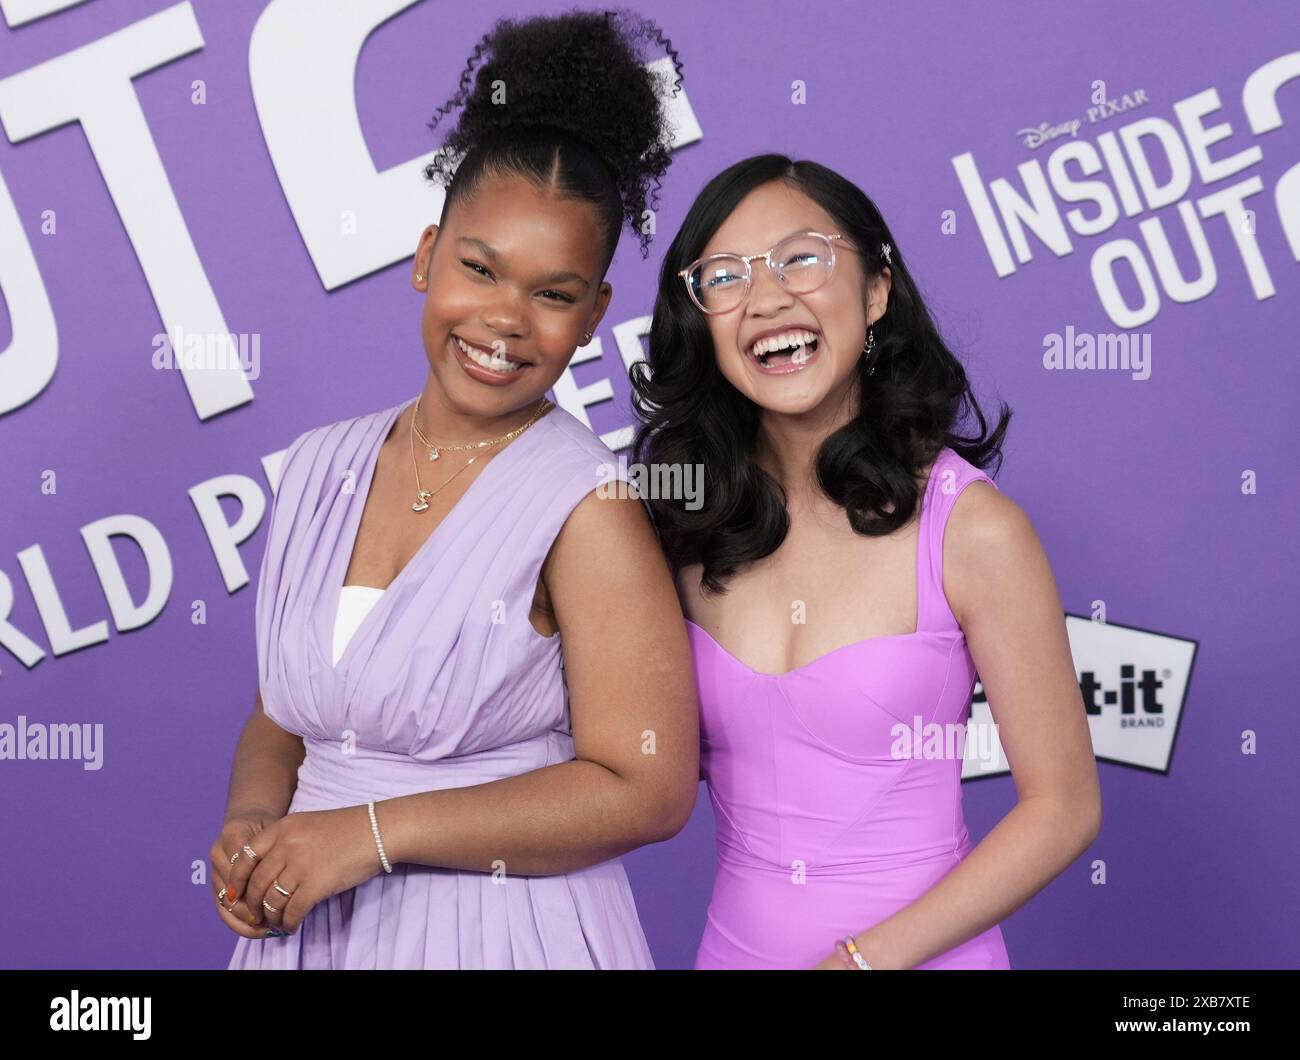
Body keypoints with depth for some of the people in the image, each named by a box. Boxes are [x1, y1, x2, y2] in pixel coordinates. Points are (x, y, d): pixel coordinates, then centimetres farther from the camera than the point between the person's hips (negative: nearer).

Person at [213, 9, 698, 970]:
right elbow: (279, 720, 10)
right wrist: (253, 825, -10)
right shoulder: (318, 467, 2)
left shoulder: (586, 504, -16)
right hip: (306, 926, 5)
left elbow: (647, 789, -20)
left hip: (503, 930, -5)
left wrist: (375, 832, -18)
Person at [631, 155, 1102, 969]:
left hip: (917, 951, -3)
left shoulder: (973, 529, -15)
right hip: (735, 942, 4)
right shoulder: (685, 523, -5)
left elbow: (1064, 808, -11)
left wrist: (866, 956, -16)